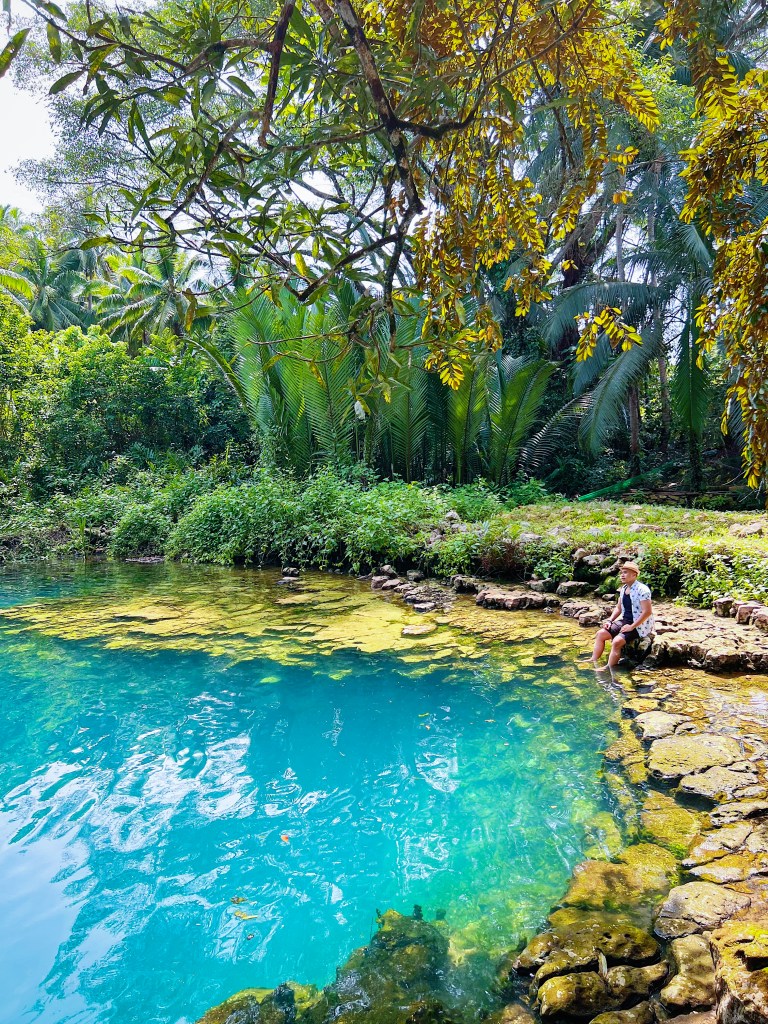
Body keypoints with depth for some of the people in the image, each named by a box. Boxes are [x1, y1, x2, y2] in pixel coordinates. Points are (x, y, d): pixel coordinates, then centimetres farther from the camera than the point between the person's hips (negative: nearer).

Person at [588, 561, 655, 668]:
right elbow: (618, 608, 18)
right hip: (625, 621, 9)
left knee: (617, 641, -27)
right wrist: (610, 620, 2)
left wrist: (631, 627, -23)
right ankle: (593, 662, 4)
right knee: (601, 633, -1)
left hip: (639, 625, -9)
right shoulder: (623, 589, 8)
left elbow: (647, 612, -24)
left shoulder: (642, 590, -19)